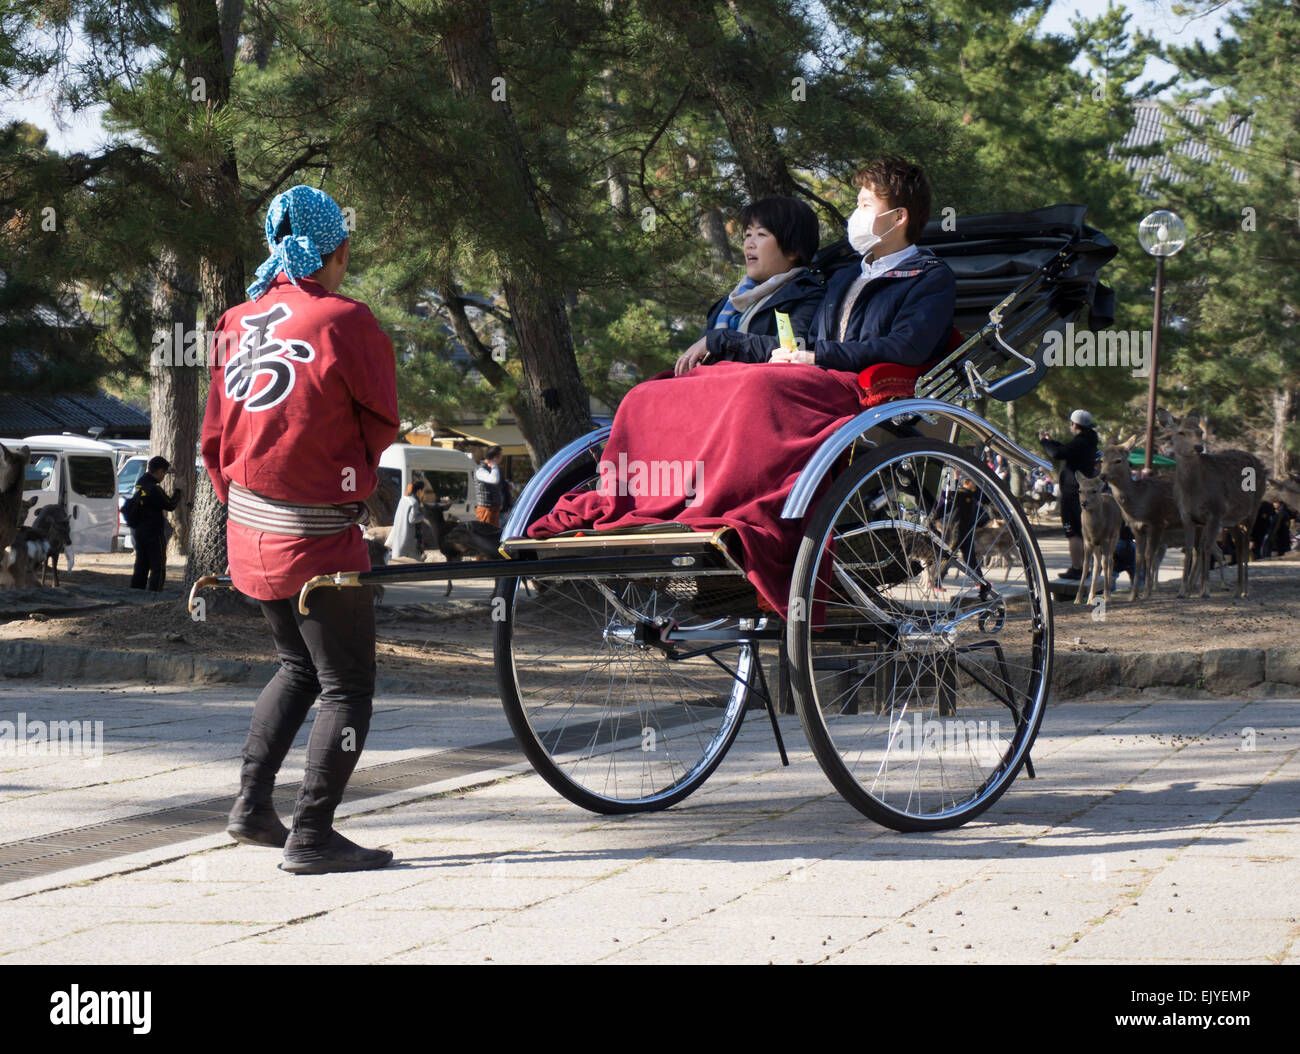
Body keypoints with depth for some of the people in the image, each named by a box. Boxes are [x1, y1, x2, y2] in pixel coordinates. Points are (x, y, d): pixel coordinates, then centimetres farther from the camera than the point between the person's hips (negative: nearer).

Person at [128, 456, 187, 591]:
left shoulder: (140, 482, 4)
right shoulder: (154, 489, -21)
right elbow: (170, 505, -14)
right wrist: (178, 489, -2)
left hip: (138, 531, 9)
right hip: (153, 532, -9)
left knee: (141, 565, 16)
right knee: (158, 569, -3)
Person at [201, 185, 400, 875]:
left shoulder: (239, 323, 4)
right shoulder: (343, 320, -14)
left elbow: (215, 437, 11)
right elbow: (382, 424, -2)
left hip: (251, 532, 7)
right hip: (318, 539, -7)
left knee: (299, 666, 23)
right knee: (347, 688, 1)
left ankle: (251, 806, 19)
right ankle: (311, 837, -2)